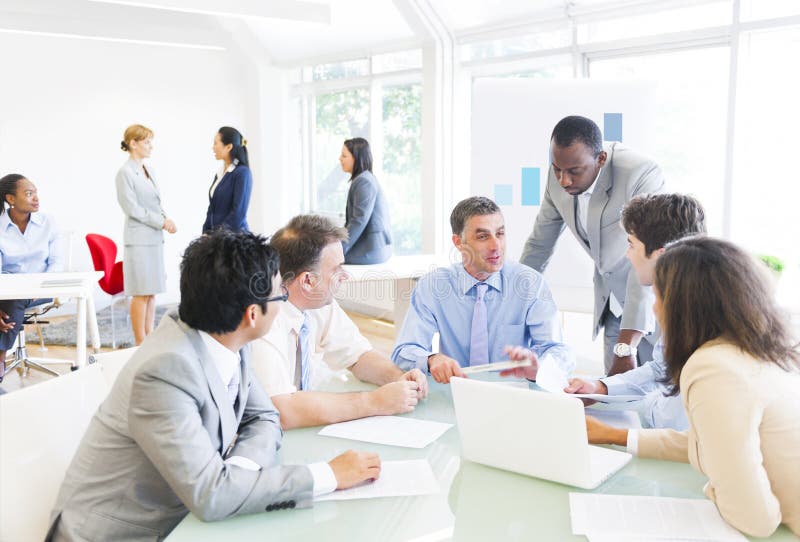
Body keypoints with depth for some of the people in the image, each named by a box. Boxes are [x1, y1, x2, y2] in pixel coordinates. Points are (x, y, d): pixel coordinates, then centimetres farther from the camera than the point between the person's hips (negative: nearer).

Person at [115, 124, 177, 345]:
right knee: (141, 293, -4)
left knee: (152, 291, 11)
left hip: (155, 238, 8)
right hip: (139, 239, -8)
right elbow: (132, 208, -14)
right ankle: (140, 343, 4)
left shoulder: (148, 170, 14)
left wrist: (166, 219, 1)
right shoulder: (125, 172, -10)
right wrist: (161, 222, -14)